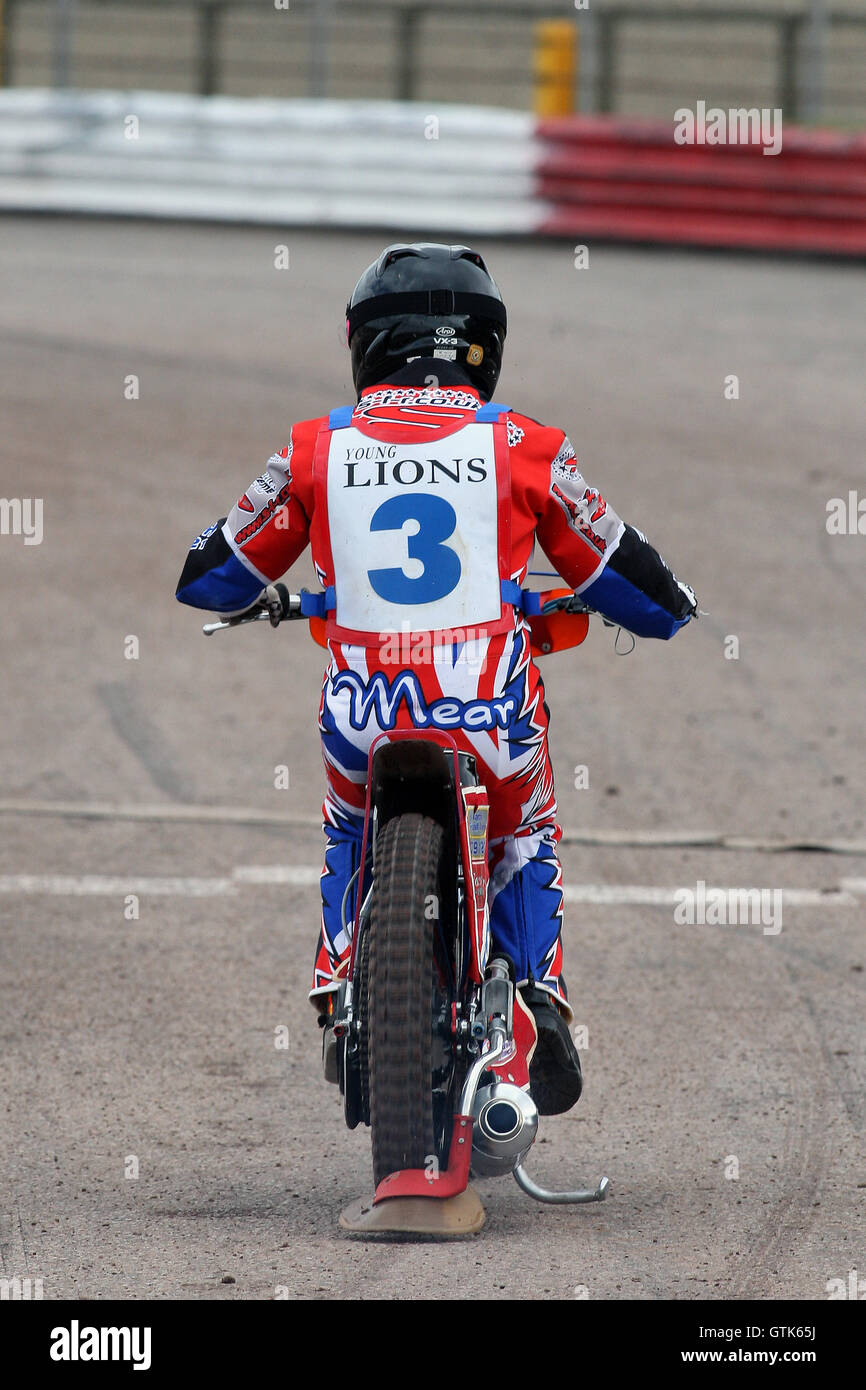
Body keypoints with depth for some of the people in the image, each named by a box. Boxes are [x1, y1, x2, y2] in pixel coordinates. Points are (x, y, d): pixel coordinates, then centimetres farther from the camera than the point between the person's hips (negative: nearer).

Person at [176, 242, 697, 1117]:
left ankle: (341, 990, 16)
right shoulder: (525, 449, 3)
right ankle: (539, 1001, 10)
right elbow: (625, 580, 10)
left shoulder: (316, 450, 6)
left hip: (363, 720, 1)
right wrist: (668, 610, 35)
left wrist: (265, 600, 39)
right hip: (492, 716, -1)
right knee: (525, 846, 31)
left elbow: (209, 578, 16)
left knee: (349, 840, 34)